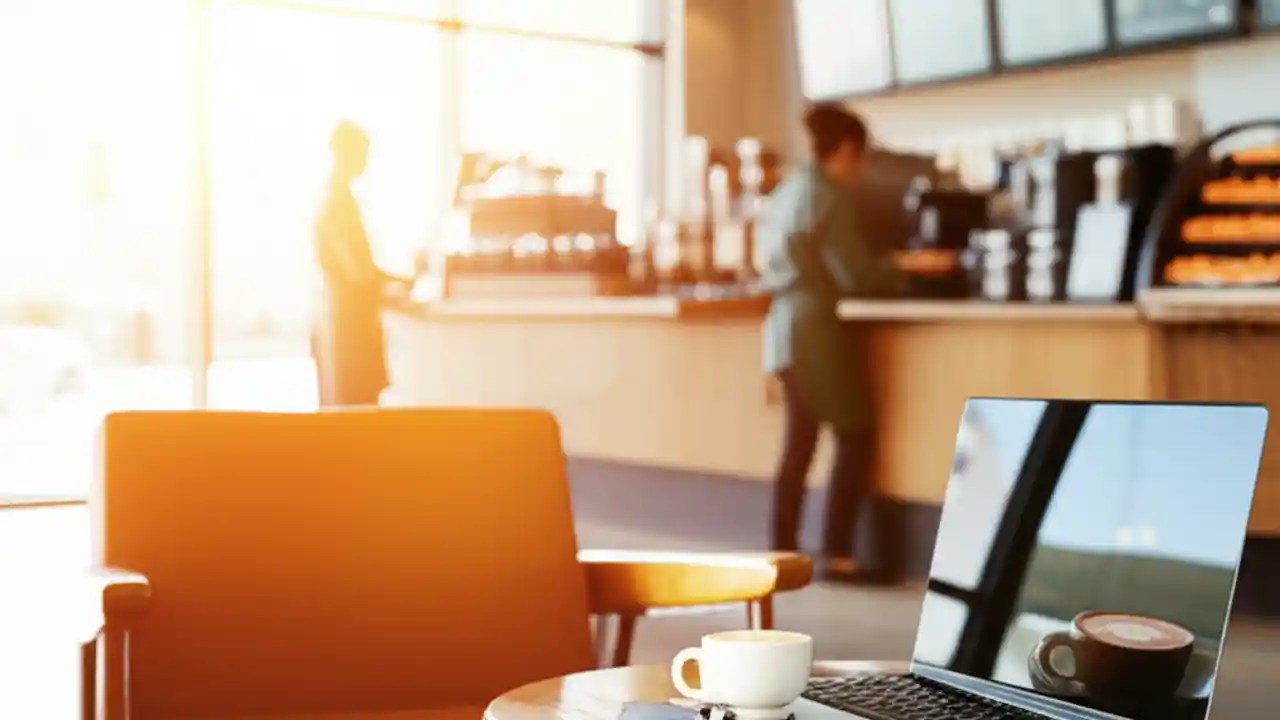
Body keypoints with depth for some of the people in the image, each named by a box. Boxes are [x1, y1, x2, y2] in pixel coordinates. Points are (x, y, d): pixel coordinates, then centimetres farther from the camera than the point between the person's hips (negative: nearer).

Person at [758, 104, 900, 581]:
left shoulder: (786, 192, 15)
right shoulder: (830, 194, -11)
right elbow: (852, 274, -14)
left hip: (785, 326, 9)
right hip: (817, 327, -9)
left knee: (799, 442, 12)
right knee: (856, 438, -2)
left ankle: (783, 553, 14)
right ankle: (836, 556, -4)